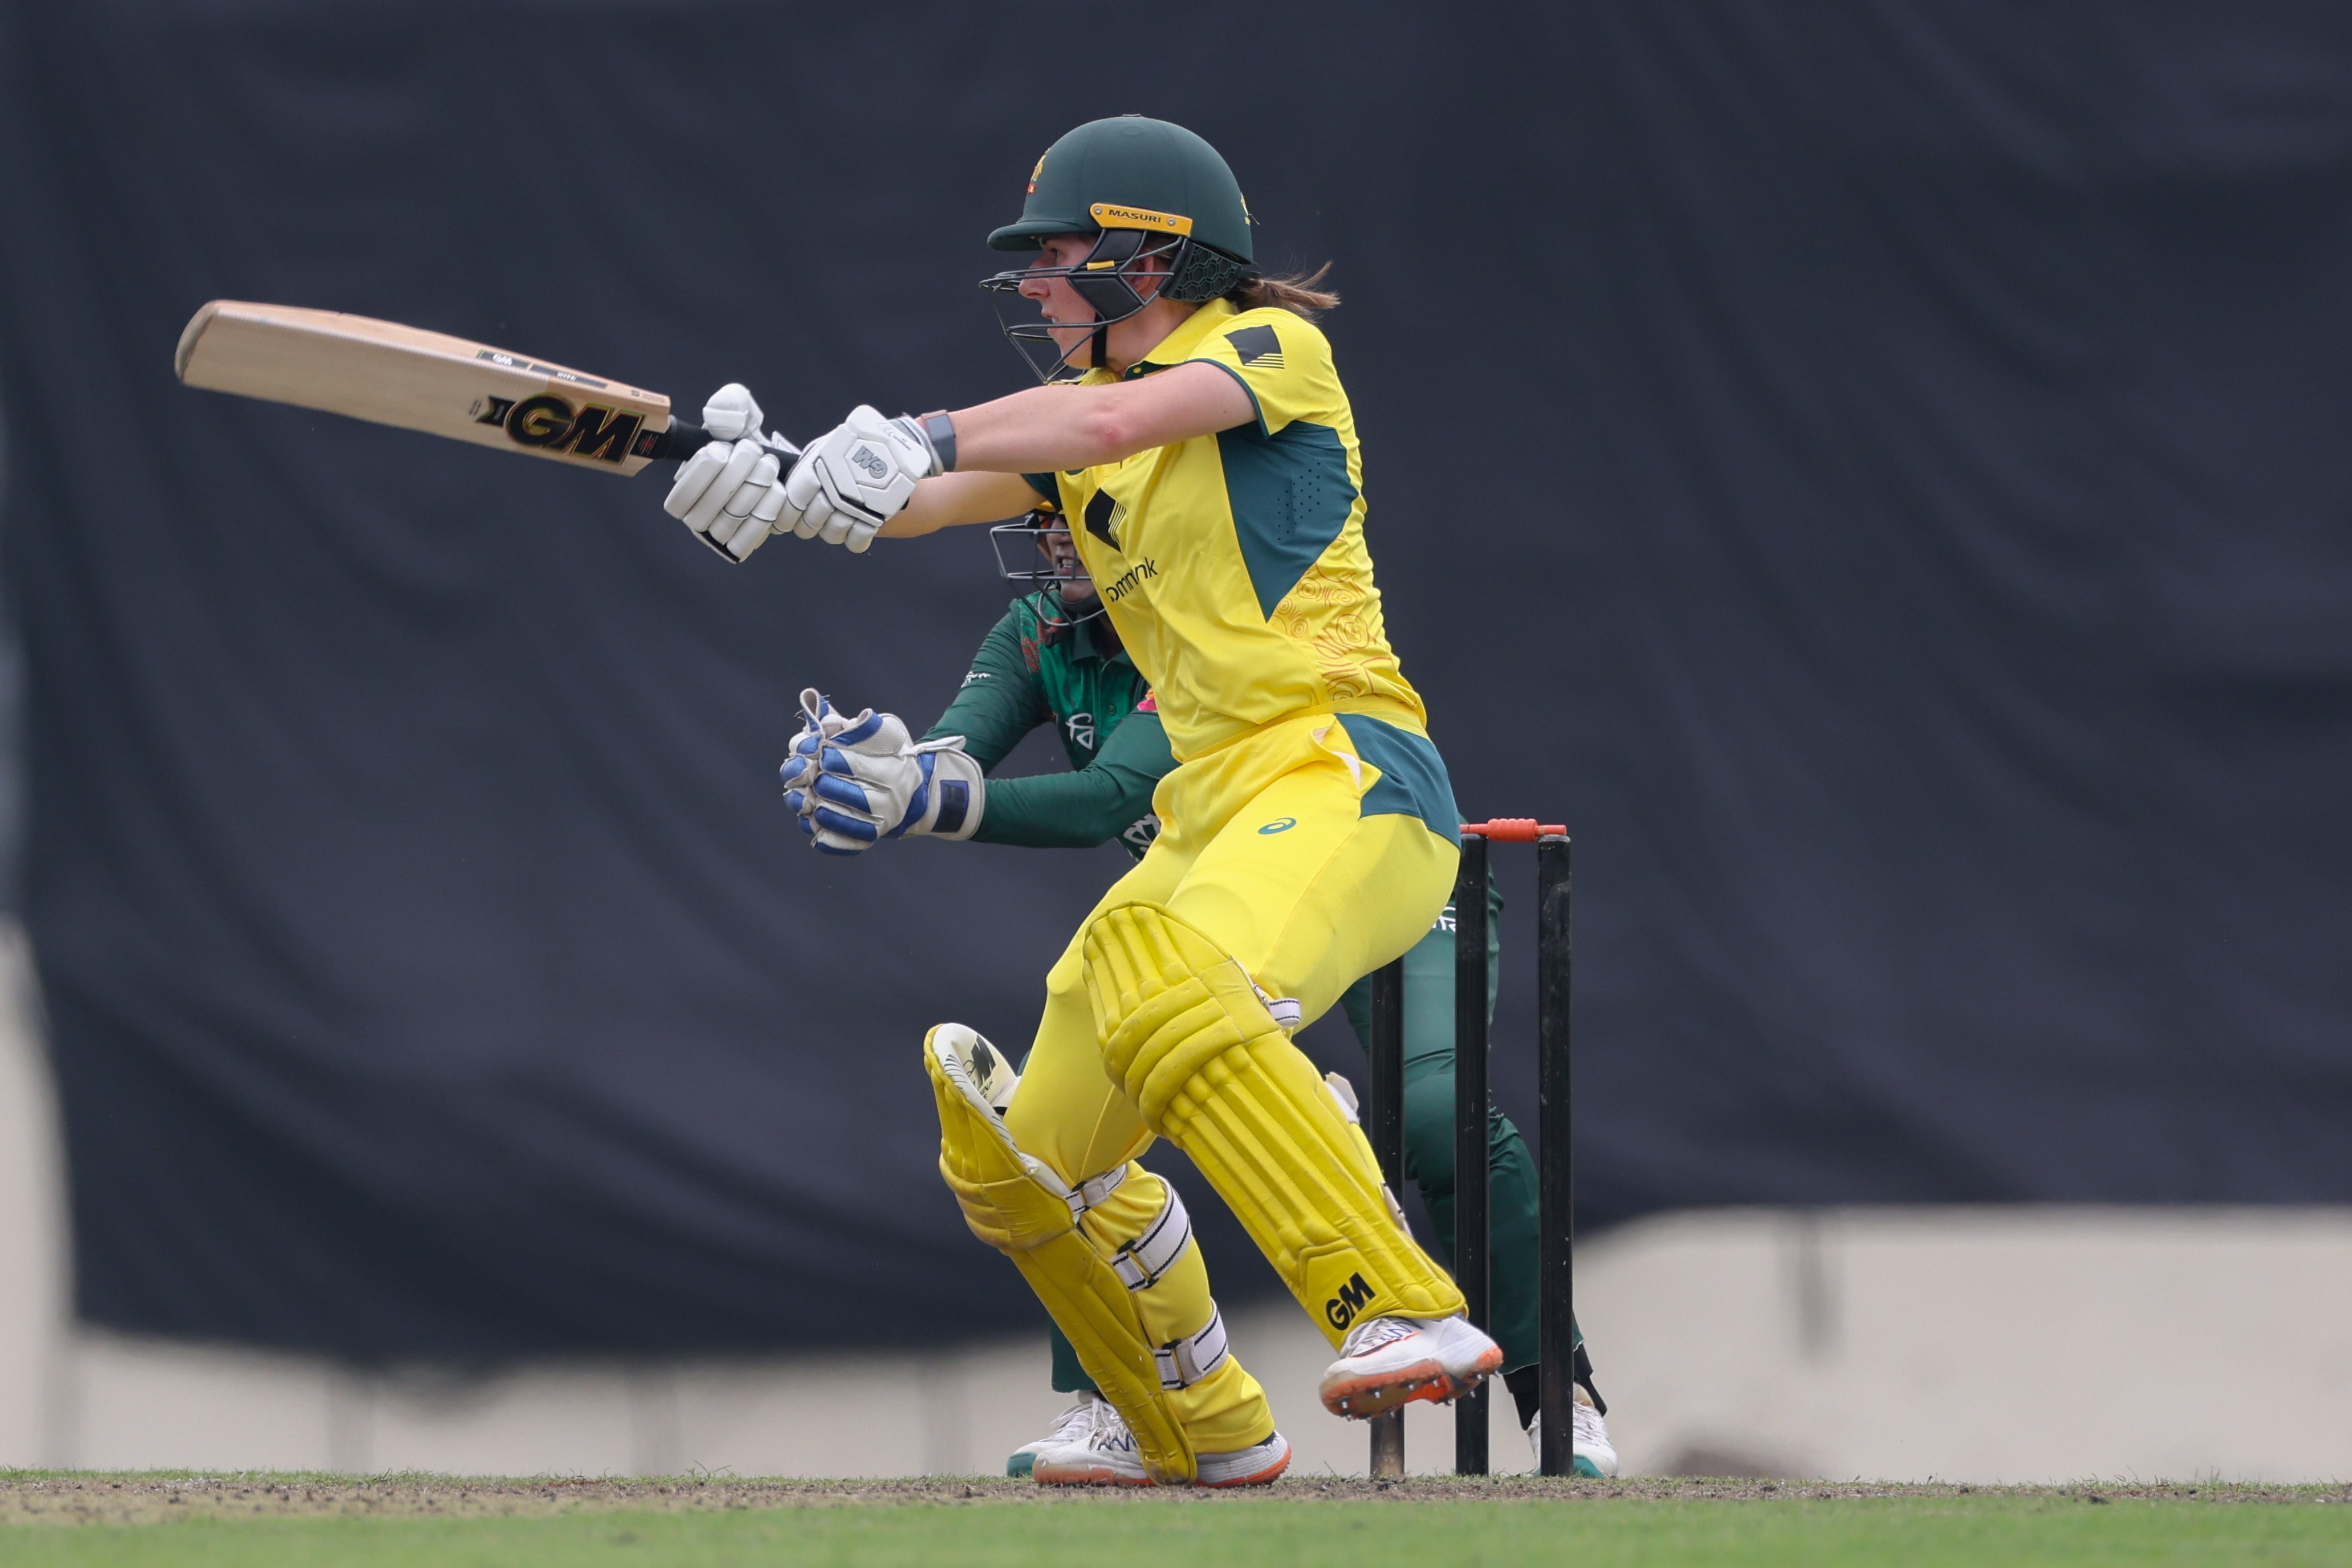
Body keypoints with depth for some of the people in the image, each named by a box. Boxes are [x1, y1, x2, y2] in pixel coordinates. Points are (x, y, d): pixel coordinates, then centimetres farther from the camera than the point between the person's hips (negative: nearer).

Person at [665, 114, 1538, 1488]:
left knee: (1174, 999, -38)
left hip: (1345, 772, -9)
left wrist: (927, 439, -29)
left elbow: (1120, 418, -22)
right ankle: (1200, 1430, 31)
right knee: (1020, 1161, 12)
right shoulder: (1068, 420, 21)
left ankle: (1407, 1312, -43)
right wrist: (778, 492, -15)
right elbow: (914, 501, 5)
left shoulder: (1274, 346, -2)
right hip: (1213, 812, 9)